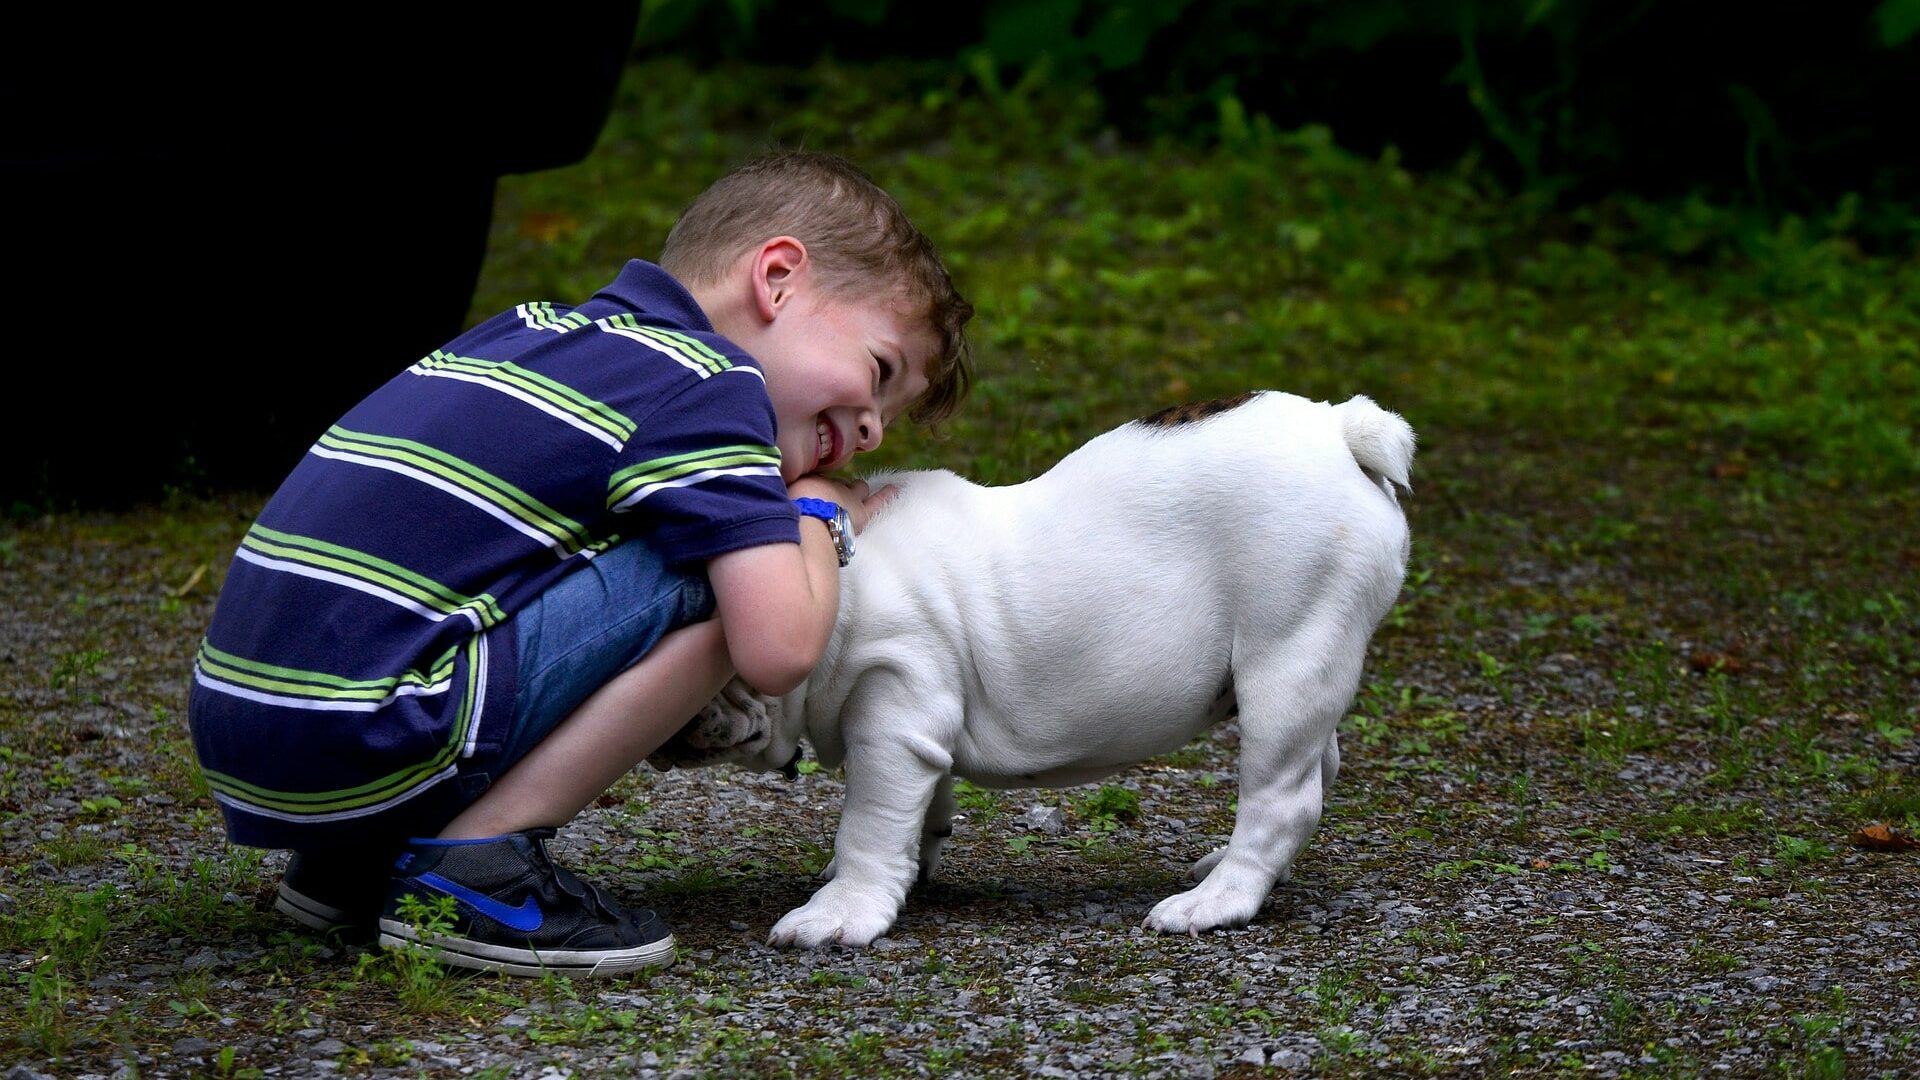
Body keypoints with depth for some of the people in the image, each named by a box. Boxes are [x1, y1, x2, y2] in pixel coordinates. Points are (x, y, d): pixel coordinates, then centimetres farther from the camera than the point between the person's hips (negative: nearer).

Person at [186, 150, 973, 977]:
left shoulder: (534, 327, 20)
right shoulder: (711, 384, -4)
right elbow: (778, 651, -11)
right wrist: (818, 516, 10)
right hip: (357, 746, -9)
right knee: (717, 583, -5)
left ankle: (354, 861, 18)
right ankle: (474, 865, -8)